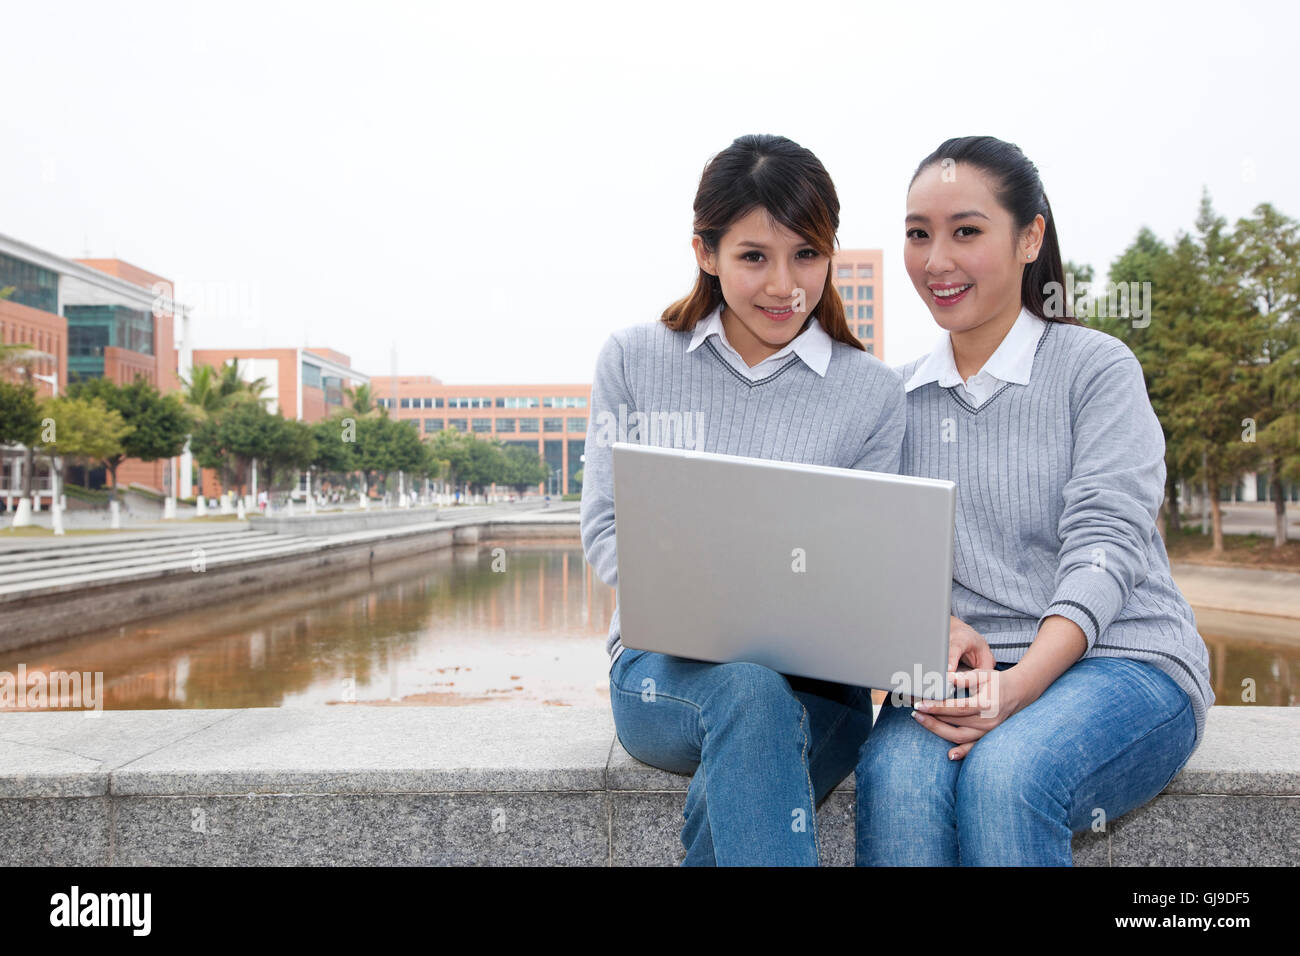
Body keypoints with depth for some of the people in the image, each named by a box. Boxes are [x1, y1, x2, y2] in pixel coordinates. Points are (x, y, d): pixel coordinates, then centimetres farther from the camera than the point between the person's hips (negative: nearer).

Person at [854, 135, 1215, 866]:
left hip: (1123, 664, -2)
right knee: (894, 777, -30)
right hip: (968, 673, 2)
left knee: (1006, 774, -33)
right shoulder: (902, 399, 12)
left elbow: (1104, 547, -10)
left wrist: (1019, 686, -24)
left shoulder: (1098, 367, 1)